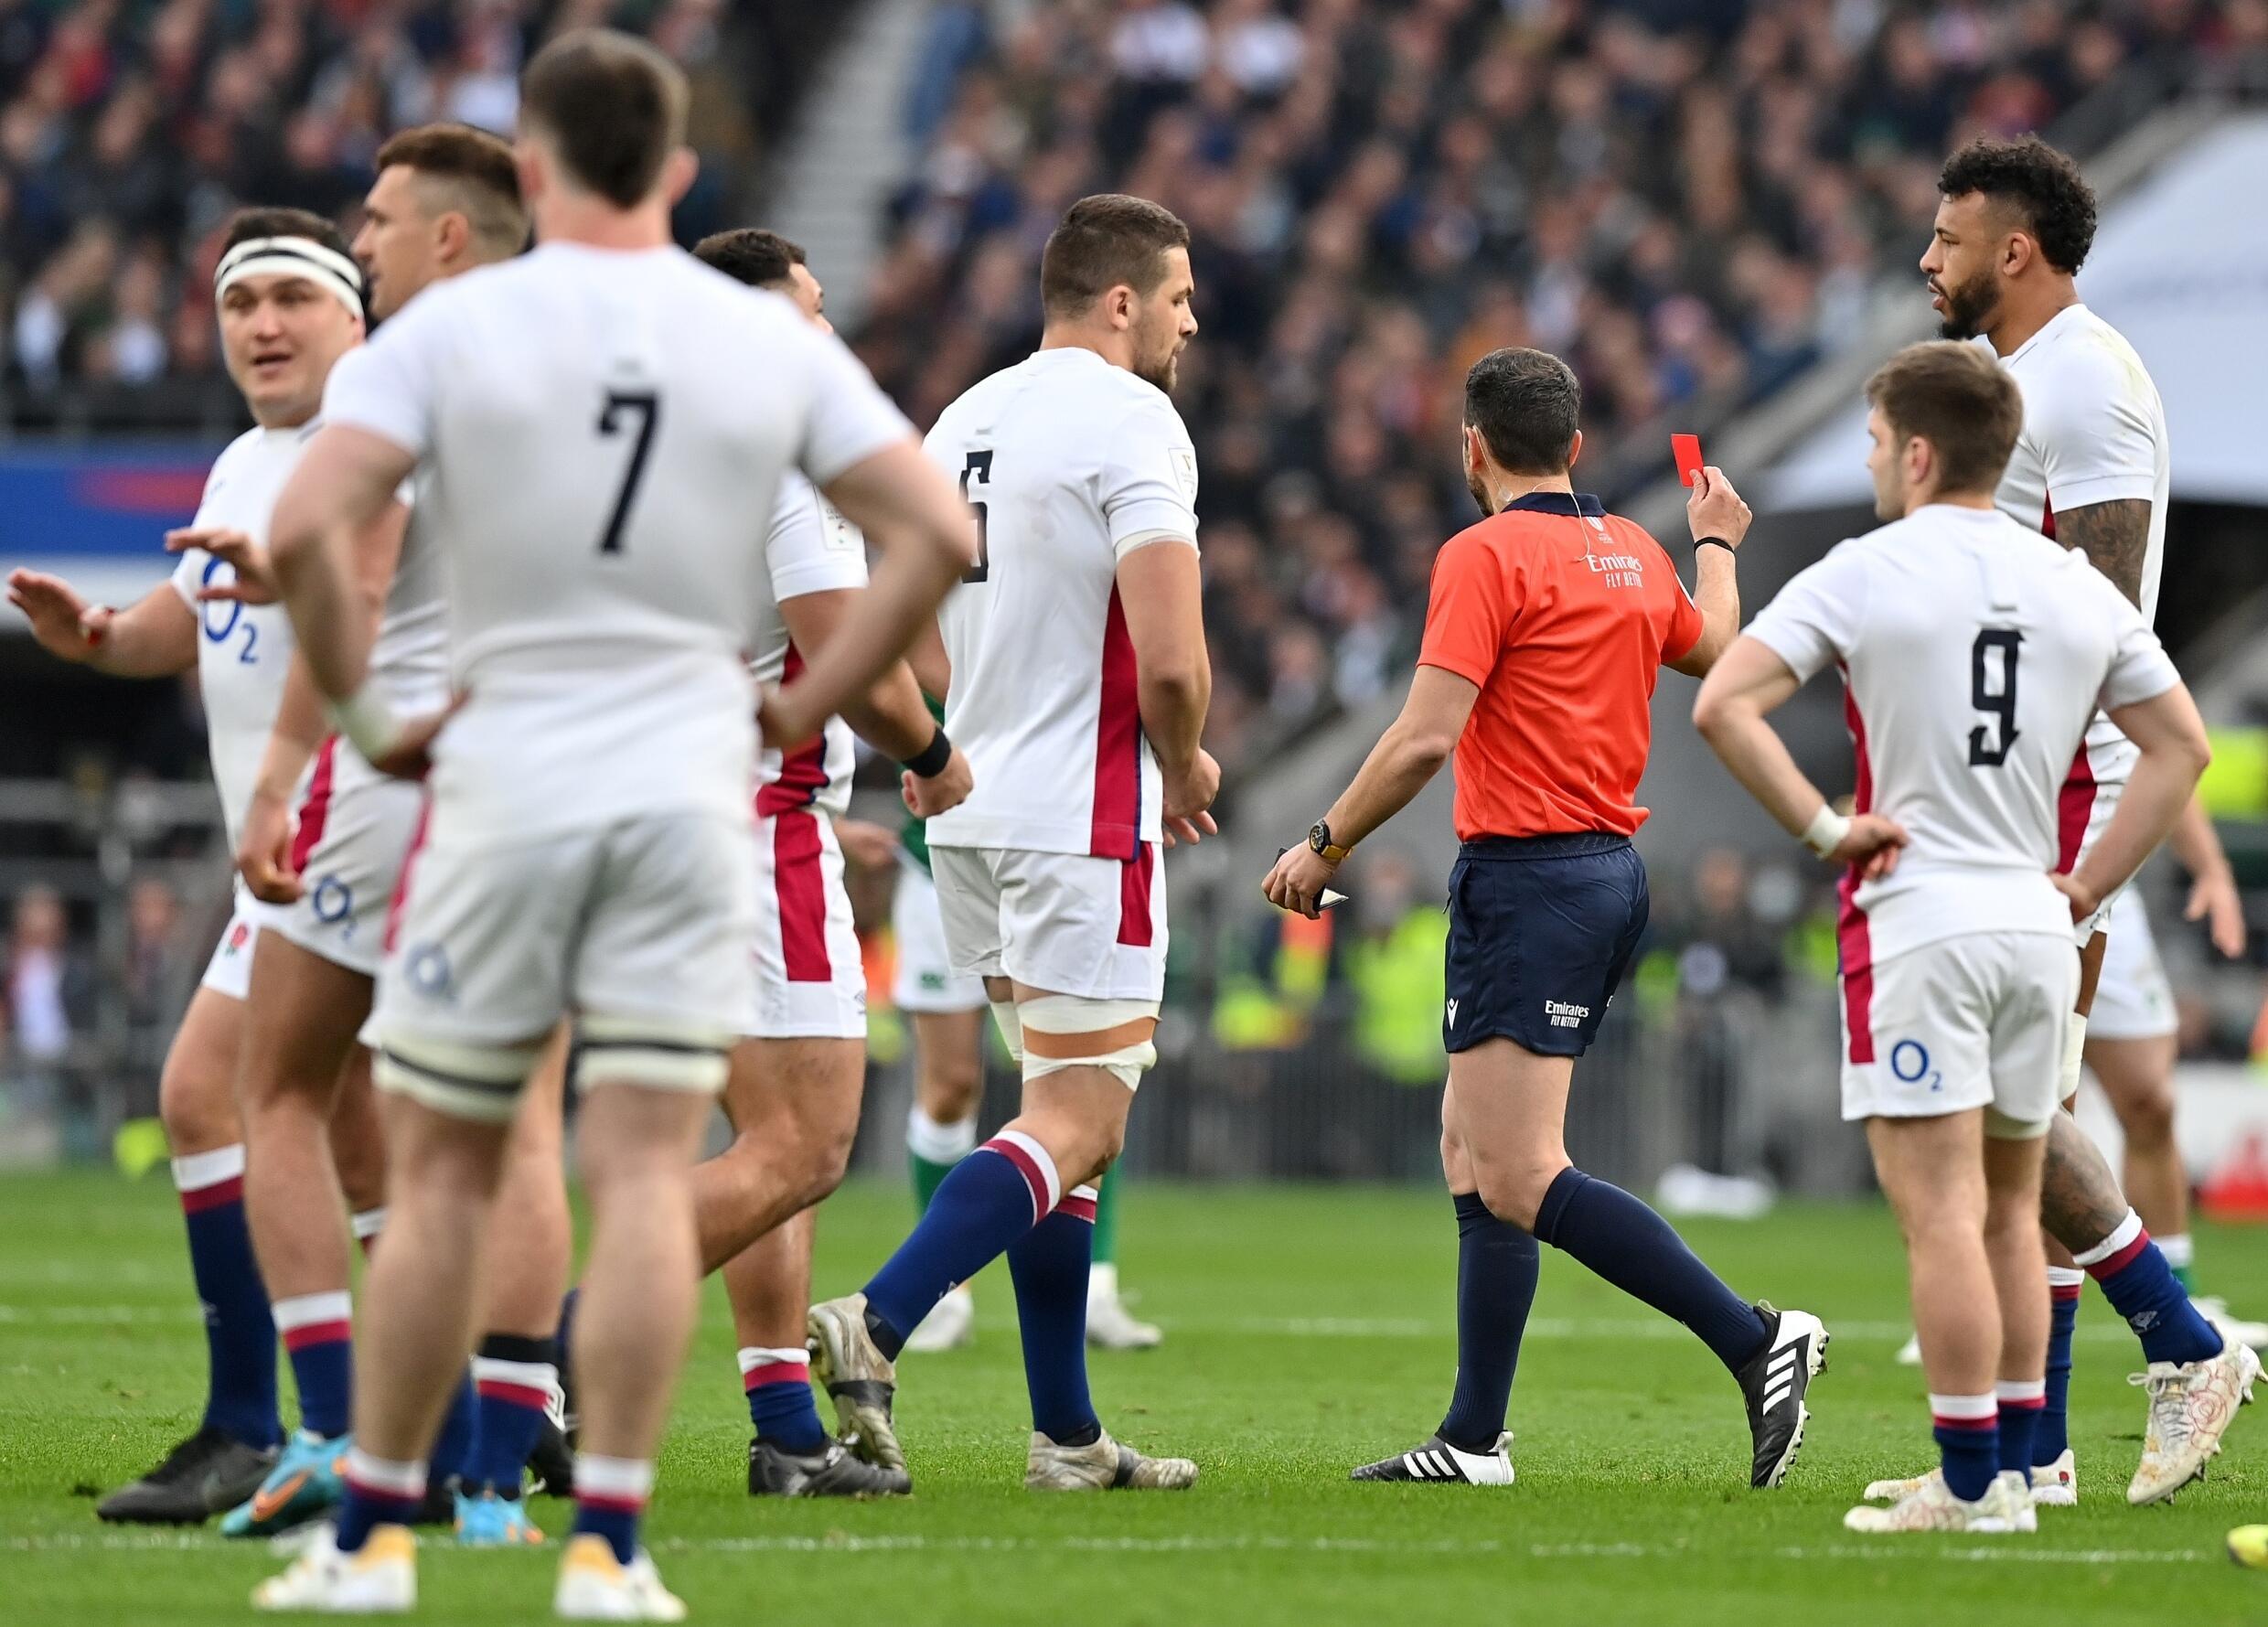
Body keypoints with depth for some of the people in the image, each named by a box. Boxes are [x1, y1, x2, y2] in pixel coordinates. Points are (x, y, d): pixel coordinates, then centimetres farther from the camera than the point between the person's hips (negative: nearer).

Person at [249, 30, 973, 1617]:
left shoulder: (452, 325, -4)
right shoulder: (772, 341, 3)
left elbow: (304, 526, -14)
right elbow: (936, 534, 0)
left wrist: (366, 708, -1)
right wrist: (803, 709, 7)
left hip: (503, 784, -1)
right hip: (692, 792, 1)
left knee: (442, 1174, 8)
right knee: (645, 1174, 0)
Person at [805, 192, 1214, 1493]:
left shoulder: (965, 421, 13)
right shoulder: (1133, 424, -13)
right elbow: (1172, 662, -21)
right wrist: (1184, 766, -2)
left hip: (974, 818, 9)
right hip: (1084, 819, -9)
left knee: (1068, 1108, 14)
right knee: (1079, 1124, -6)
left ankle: (1068, 1434, 13)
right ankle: (876, 1326, -23)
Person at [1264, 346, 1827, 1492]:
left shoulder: (1485, 556, -12)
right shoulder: (1637, 557, 12)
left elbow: (1424, 739, -18)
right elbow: (1716, 650, 33)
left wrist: (1325, 846, -7)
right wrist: (1717, 547, 52)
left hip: (1530, 877, -9)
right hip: (1612, 869, 9)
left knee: (1521, 1180, -13)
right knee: (1471, 1149, 13)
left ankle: (1754, 1340, -19)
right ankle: (1475, 1438, 11)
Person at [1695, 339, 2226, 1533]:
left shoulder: (1863, 576, -6)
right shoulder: (2077, 588, 8)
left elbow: (1722, 706, -15)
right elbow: (2181, 744, 14)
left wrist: (1823, 828, -10)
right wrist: (2090, 883, 13)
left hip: (1916, 919, -5)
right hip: (2036, 922, 5)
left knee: (1941, 1213, -7)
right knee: (2009, 1211, 15)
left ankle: (1971, 1486, -10)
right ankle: (2012, 1468, 17)